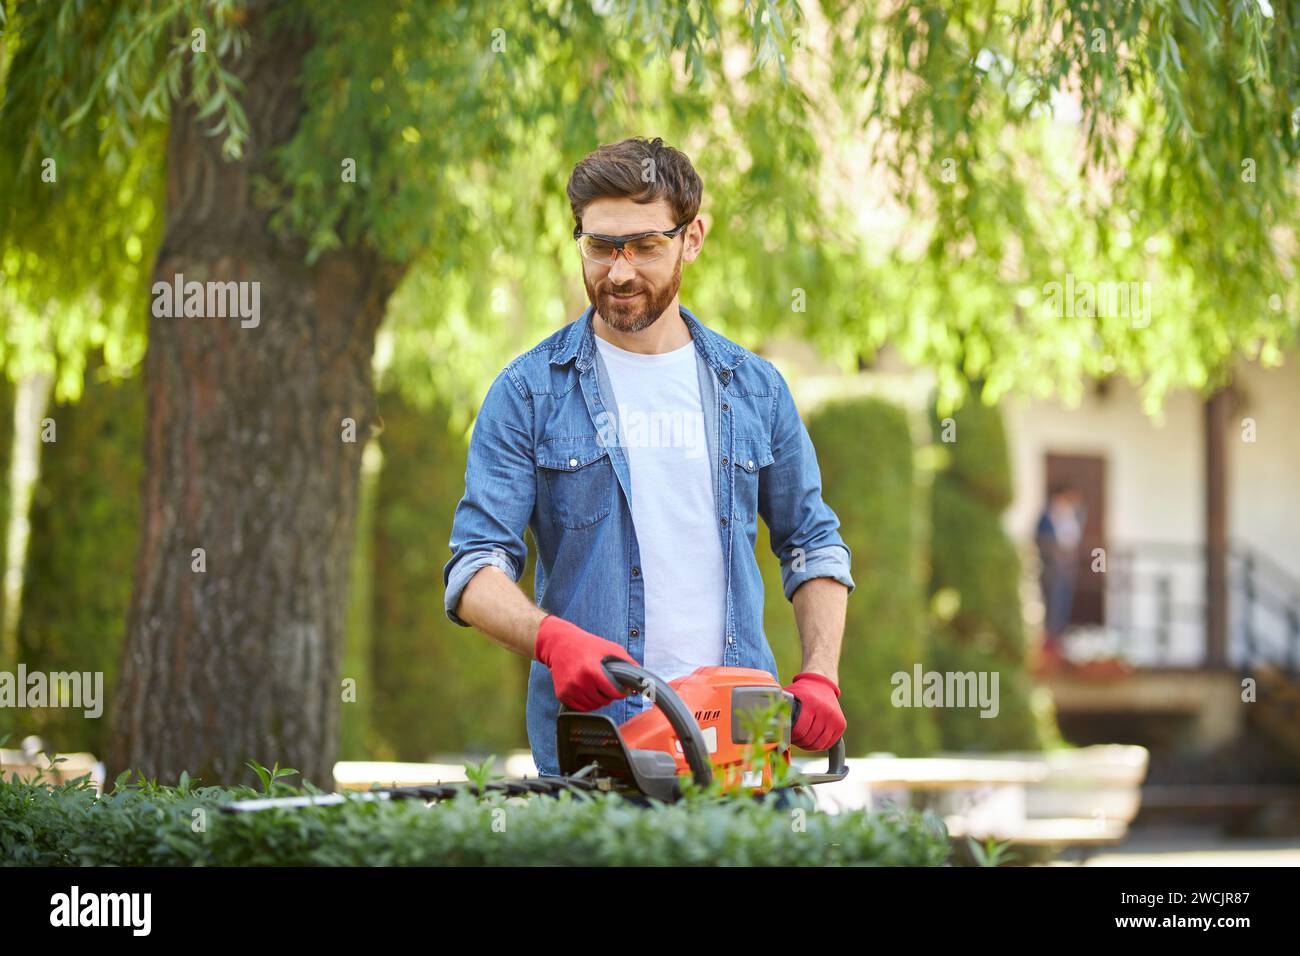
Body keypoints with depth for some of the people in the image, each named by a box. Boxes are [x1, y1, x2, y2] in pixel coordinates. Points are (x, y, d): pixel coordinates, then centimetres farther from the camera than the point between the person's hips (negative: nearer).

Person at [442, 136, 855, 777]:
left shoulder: (754, 388, 11)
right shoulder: (528, 392, 1)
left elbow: (811, 545, 19)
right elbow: (475, 572, -5)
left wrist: (820, 678, 3)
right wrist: (554, 639, -25)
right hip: (585, 743, -2)